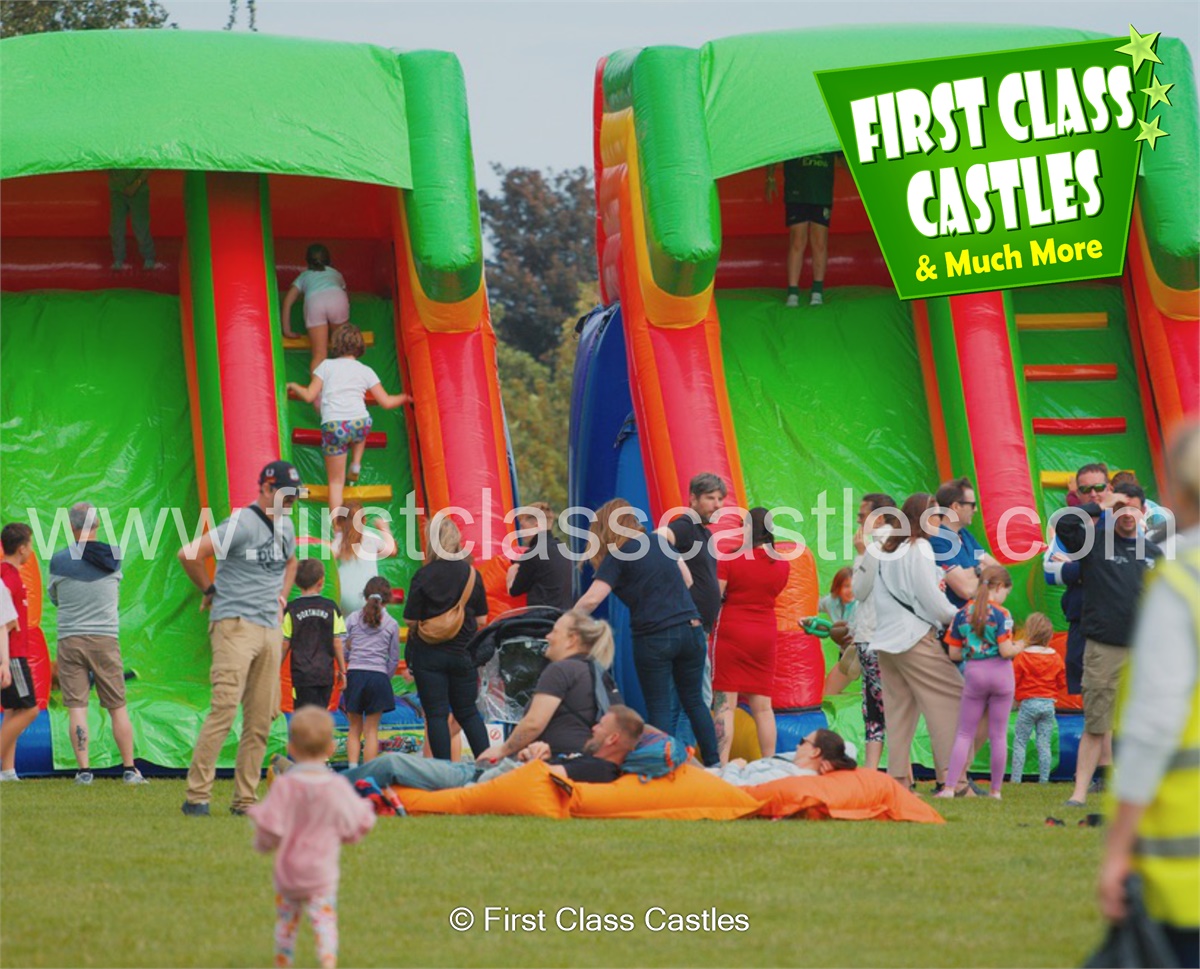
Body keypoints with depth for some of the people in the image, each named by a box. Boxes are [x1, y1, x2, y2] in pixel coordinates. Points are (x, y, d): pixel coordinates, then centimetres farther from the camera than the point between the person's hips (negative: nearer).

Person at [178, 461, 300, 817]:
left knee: (262, 718, 4)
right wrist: (209, 591, -4)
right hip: (235, 624, -8)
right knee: (225, 708, -16)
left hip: (270, 629, 8)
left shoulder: (285, 527, 15)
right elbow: (189, 554, -18)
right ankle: (197, 796, -15)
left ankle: (244, 800, 9)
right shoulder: (241, 524, -11)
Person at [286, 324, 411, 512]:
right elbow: (386, 402, 13)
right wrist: (404, 398, 33)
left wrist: (294, 387, 25)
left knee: (336, 482, 6)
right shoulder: (365, 371, 13)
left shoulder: (326, 365, 9)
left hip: (333, 427, -2)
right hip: (360, 423, 2)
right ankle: (356, 465, 26)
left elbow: (309, 396, 5)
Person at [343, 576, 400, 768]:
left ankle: (353, 769, -2)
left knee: (354, 729, 10)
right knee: (371, 730, 4)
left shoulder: (353, 619, 4)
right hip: (379, 676, -1)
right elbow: (394, 658, 5)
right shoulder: (392, 624, 3)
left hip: (354, 675, 1)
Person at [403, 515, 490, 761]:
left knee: (436, 714, 1)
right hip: (462, 653, 3)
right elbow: (482, 619, 3)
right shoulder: (472, 574, -2)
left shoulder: (424, 575, -11)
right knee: (467, 712, 16)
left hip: (429, 654, -3)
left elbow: (411, 620, -10)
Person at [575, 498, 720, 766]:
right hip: (691, 631, 5)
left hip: (654, 637, -5)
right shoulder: (660, 543, 11)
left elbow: (591, 599, -15)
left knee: (658, 707, 4)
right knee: (694, 702, 15)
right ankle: (713, 764, 14)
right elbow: (687, 580, 21)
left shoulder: (618, 557, -7)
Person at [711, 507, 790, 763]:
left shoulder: (730, 560, -10)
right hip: (766, 635, 4)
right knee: (763, 706, 9)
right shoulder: (782, 565, 2)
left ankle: (721, 765, -12)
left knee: (724, 704, -5)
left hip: (731, 634, -4)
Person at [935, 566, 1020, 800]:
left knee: (964, 734, 7)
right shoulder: (1001, 614, -10)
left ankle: (949, 787, -2)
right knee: (999, 735, 7)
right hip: (1000, 674, -2)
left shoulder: (961, 614, 2)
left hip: (973, 674, 2)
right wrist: (1019, 648, 7)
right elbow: (1006, 650, -14)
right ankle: (996, 789, 10)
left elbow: (954, 653, 4)